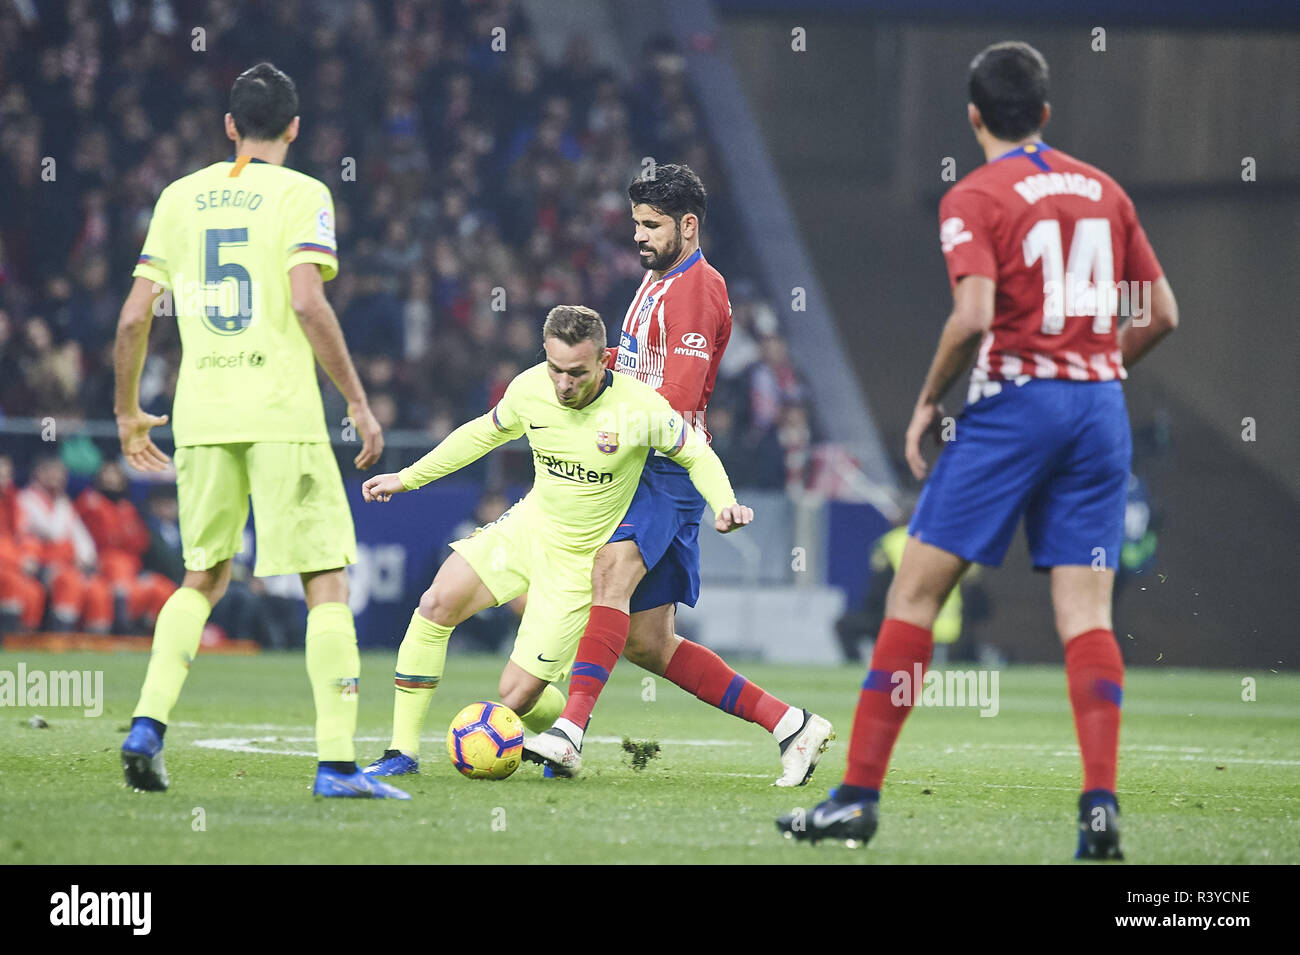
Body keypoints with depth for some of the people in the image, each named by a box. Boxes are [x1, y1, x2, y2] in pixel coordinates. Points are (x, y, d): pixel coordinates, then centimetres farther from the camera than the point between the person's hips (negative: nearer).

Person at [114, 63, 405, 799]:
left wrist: (129, 412, 22)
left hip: (200, 414, 4)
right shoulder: (302, 194, -1)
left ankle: (149, 726, 2)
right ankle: (338, 762, -7)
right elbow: (306, 303, -15)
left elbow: (134, 316, 9)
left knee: (203, 578, 19)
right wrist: (360, 402, -9)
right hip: (282, 412, -4)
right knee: (327, 579, 0)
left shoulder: (180, 197, 11)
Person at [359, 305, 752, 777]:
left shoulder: (638, 408, -23)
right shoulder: (530, 389, -10)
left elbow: (697, 455, -6)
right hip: (527, 526, 4)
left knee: (518, 694, -10)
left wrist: (724, 505, -25)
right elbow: (484, 432, 12)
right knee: (437, 604, -16)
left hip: (581, 561, -4)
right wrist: (408, 477, 14)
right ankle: (403, 751, -7)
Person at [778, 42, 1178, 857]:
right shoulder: (1104, 191, 12)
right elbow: (1162, 313, 13)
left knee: (916, 590, 2)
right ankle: (1101, 805, -13)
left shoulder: (975, 199, -4)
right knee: (1086, 609, 1)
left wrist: (929, 401, -4)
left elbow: (973, 317, -17)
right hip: (1100, 407, 5)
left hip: (1015, 401, -5)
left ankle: (859, 796, 1)